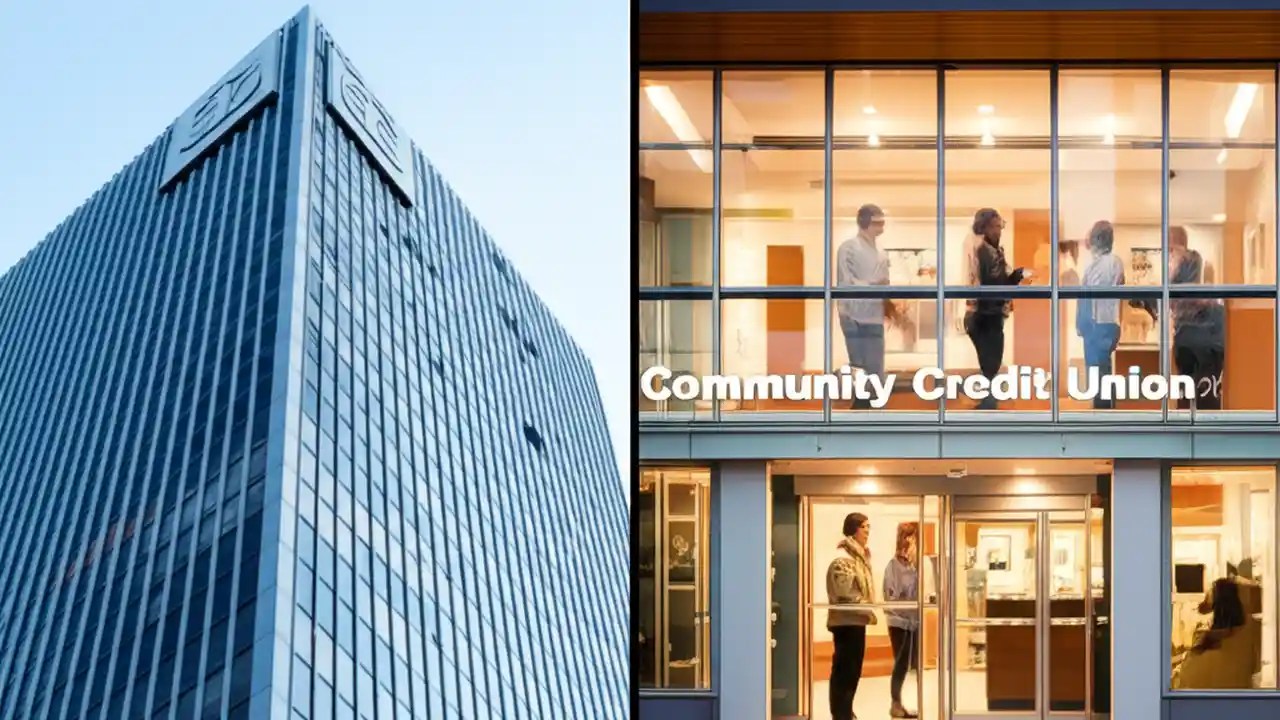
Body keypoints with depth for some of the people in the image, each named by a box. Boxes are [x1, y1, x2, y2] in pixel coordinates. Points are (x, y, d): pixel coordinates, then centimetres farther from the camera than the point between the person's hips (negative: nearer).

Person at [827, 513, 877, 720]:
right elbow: (844, 594, -22)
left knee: (852, 670, 15)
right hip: (846, 621, -10)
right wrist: (868, 611, -17)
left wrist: (867, 611, 2)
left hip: (855, 621, 10)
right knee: (844, 670, -6)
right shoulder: (843, 559, -15)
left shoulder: (859, 557, 15)